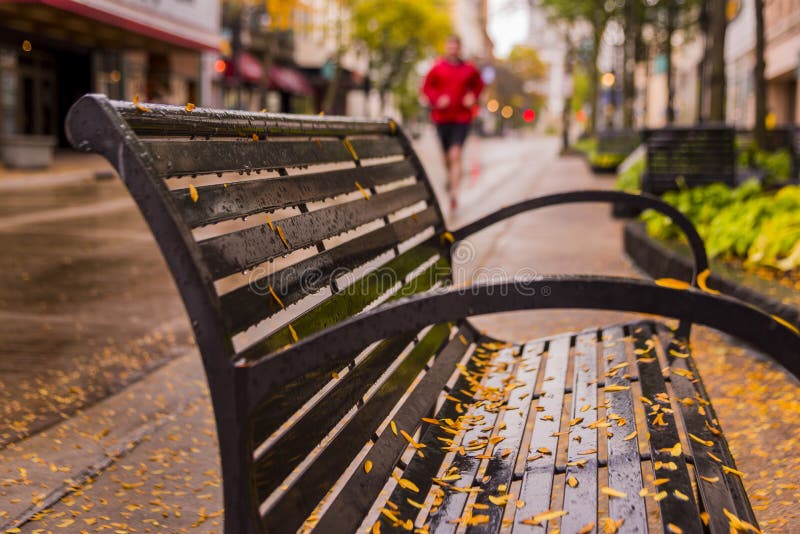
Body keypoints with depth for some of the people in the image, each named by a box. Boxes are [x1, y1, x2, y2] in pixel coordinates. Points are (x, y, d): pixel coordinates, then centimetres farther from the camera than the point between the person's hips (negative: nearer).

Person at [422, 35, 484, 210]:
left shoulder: (469, 69, 1)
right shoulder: (438, 68, -3)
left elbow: (479, 84, 18)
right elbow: (427, 87, 4)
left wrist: (473, 97, 0)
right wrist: (436, 99, -12)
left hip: (462, 117, -1)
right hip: (442, 117, 1)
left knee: (455, 155, -13)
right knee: (447, 155, 13)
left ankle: (453, 194, -17)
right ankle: (450, 177, 47)